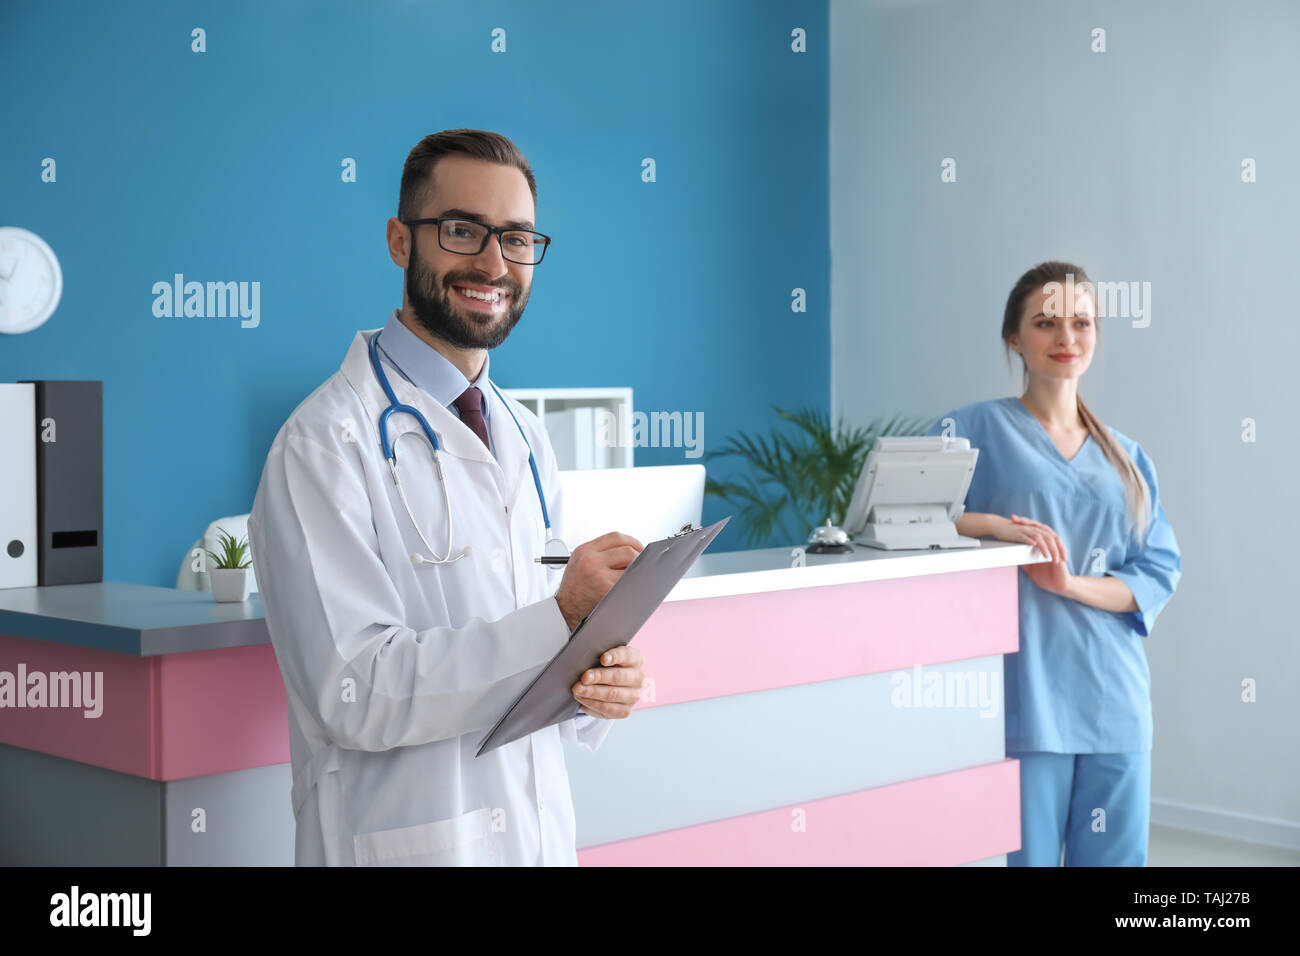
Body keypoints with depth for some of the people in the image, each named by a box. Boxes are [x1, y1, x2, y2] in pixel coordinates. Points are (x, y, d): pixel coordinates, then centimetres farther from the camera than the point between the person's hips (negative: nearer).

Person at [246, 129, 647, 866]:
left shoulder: (526, 438, 10)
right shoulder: (326, 442, -14)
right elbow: (353, 694, -20)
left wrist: (600, 684, -8)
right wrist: (562, 617, -27)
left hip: (543, 832, 7)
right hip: (407, 839, -6)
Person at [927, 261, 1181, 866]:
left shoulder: (1126, 458, 15)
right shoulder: (977, 428, 4)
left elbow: (1160, 571, 7)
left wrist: (1072, 584, -10)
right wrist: (989, 524, -18)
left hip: (1113, 696, 4)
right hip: (1027, 695, -4)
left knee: (1115, 857, 5)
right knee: (1027, 853, -4)